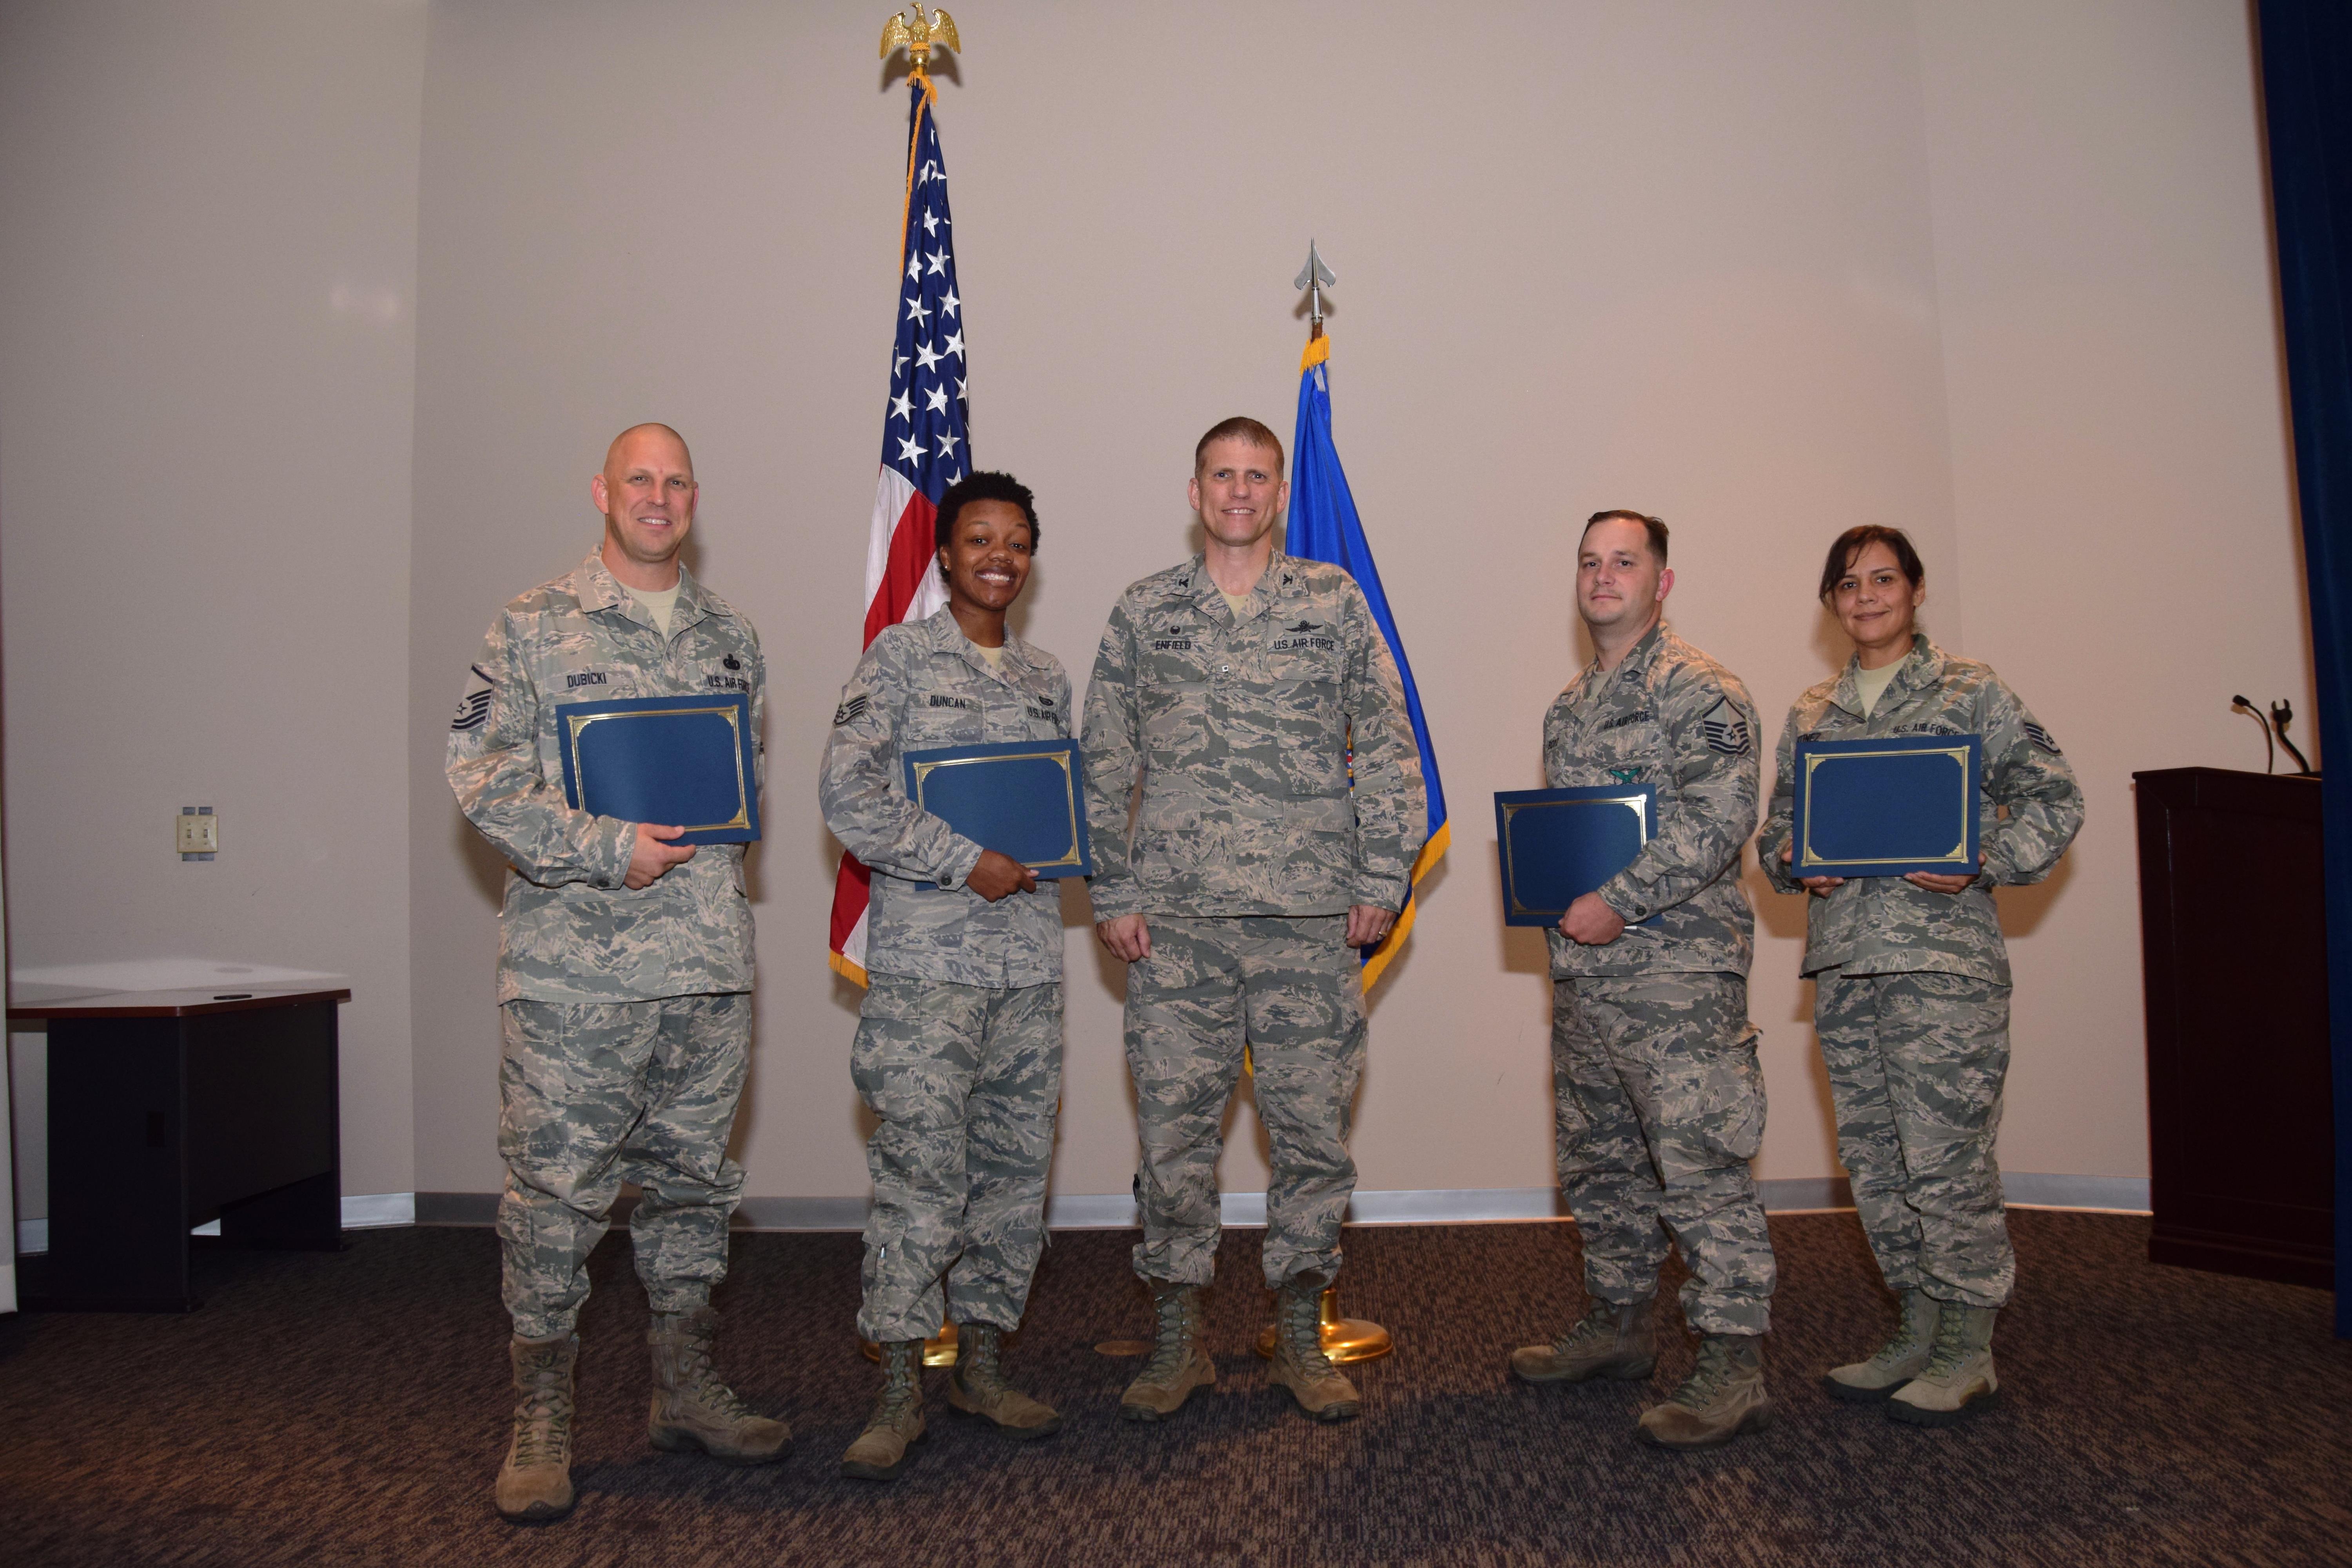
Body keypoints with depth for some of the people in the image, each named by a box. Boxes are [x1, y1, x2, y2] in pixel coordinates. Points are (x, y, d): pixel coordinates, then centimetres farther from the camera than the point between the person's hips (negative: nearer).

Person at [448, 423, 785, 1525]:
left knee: (693, 1179, 13)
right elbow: (483, 775, -7)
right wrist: (608, 852, -15)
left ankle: (686, 1393, 27)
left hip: (710, 961, 5)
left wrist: (723, 850, 4)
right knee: (553, 1191, 1)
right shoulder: (533, 626, 0)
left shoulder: (730, 636, 14)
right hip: (572, 967, -4)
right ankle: (540, 1424, 16)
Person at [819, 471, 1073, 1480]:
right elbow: (847, 794, -10)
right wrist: (965, 860, -15)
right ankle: (900, 1389, 7)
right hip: (924, 961, -5)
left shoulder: (1048, 678, 16)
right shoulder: (899, 658, 0)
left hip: (1030, 960, 6)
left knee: (1015, 1166, 9)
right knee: (920, 1169, -6)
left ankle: (981, 1366, 23)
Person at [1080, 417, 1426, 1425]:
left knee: (1314, 1129, 6)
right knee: (1173, 1131, 4)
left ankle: (1299, 1338, 23)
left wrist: (1382, 883, 1)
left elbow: (1389, 751, 7)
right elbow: (1104, 768, 9)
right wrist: (1113, 897, 2)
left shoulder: (1334, 603, 8)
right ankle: (1176, 1342, 20)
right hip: (1177, 924, 0)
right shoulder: (1144, 613, 9)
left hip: (1311, 922, 0)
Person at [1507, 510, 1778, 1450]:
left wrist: (1619, 903, -20)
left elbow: (1719, 819, -18)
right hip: (1583, 971, 9)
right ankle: (1620, 1325, 30)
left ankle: (1734, 1366, 2)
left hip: (1676, 966, -8)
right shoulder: (1569, 707, 19)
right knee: (1599, 1161, 16)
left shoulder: (1699, 691, -7)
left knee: (1701, 1167, -7)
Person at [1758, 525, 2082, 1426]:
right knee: (1873, 1160, 10)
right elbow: (1777, 826, 20)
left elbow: (2053, 800, 0)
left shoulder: (1970, 691, 3)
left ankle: (1969, 1353, 11)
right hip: (1842, 963, 6)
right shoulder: (1811, 714, 16)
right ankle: (1919, 1334, 24)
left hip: (1943, 959, -5)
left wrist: (1981, 865, -14)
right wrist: (1792, 863, -1)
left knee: (1945, 1158, -4)